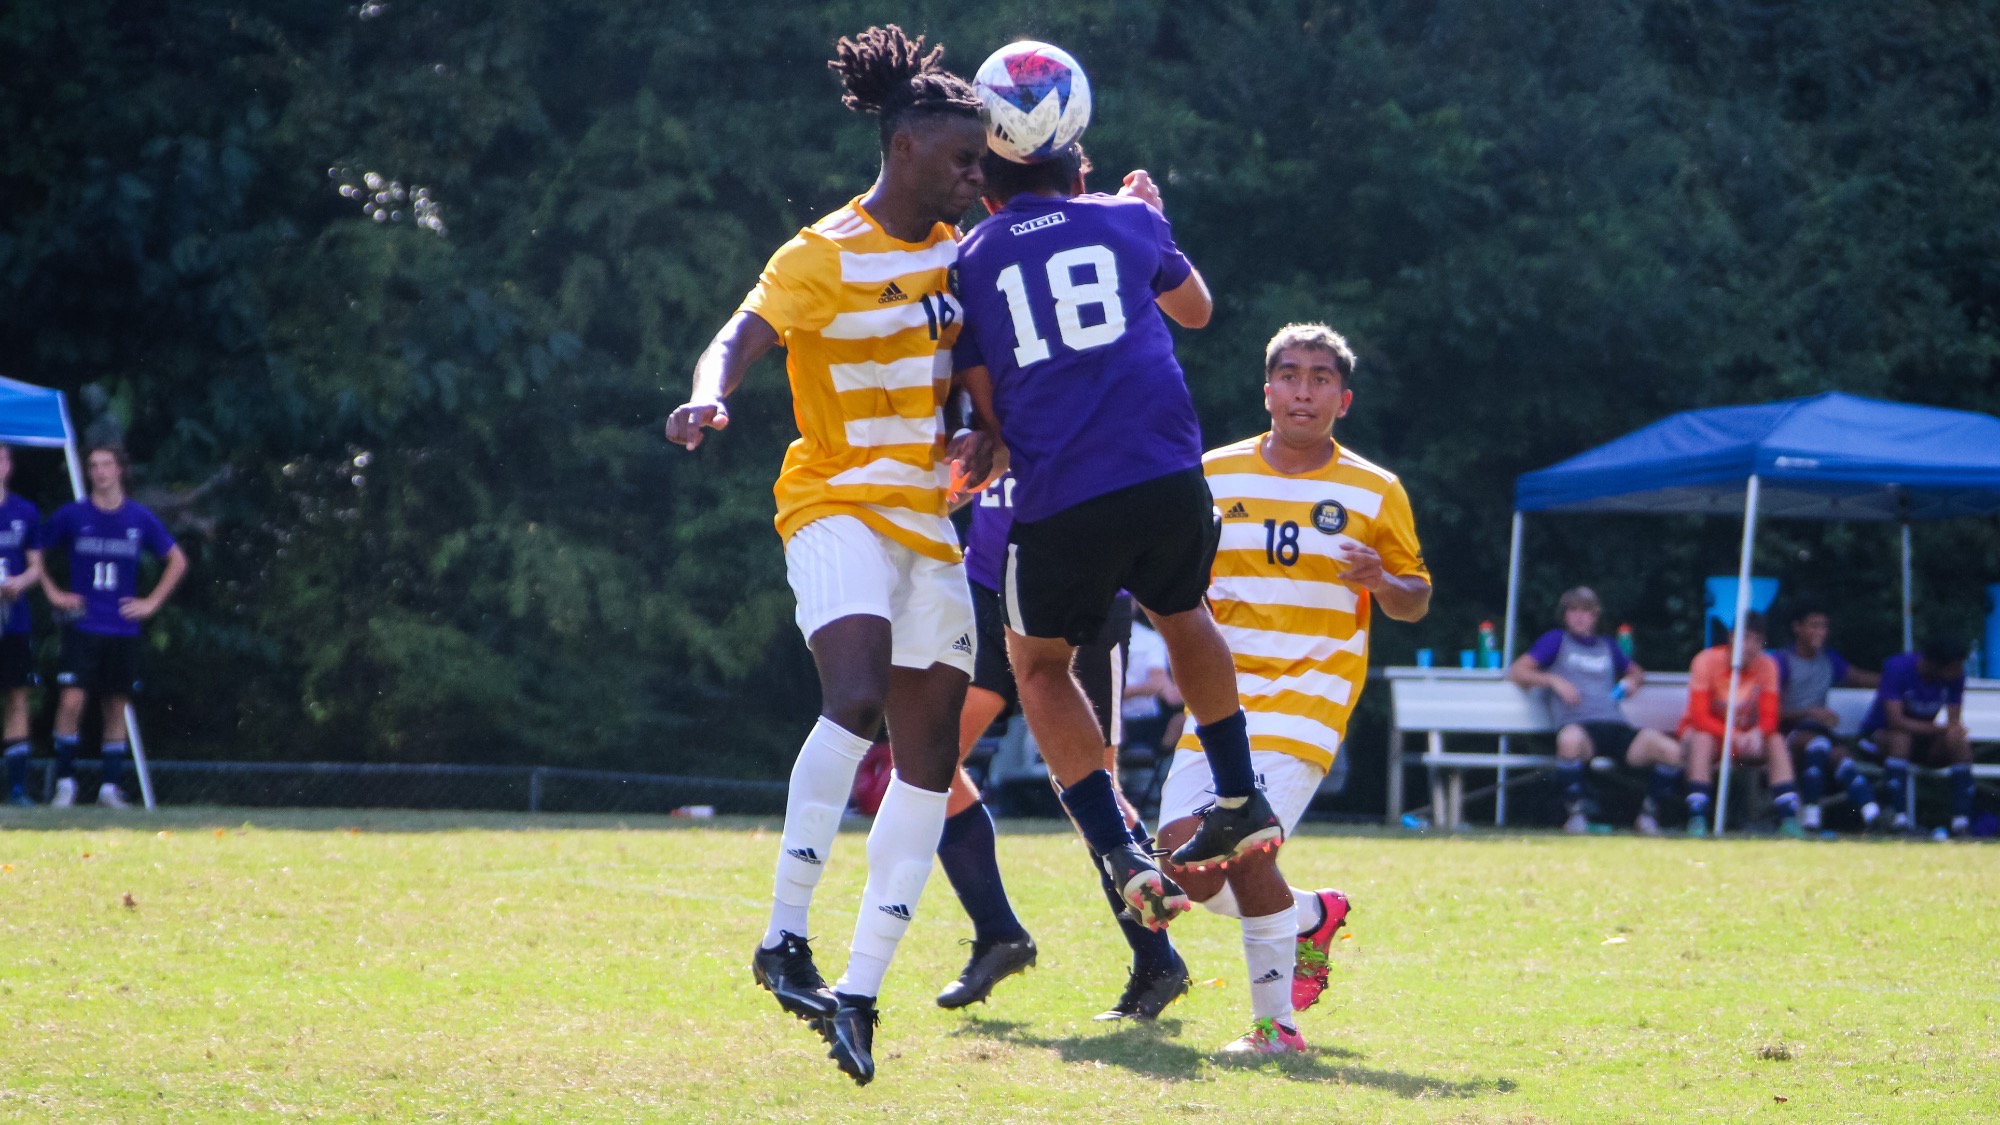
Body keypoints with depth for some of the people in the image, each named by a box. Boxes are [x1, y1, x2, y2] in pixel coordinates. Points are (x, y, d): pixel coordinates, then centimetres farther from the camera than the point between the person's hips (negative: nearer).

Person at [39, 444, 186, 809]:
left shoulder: (141, 518, 4)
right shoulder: (71, 515, 0)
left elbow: (177, 561, 14)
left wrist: (152, 602, 7)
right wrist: (53, 593, 1)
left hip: (123, 628, 2)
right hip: (82, 625, -2)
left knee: (117, 707, 4)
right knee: (71, 701, -14)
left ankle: (110, 786, 12)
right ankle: (65, 782, -4)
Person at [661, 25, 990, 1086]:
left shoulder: (952, 250, 13)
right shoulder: (824, 255, -9)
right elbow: (742, 336, -22)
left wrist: (977, 438, 5)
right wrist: (709, 397, -44)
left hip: (929, 521, 8)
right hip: (840, 506, -8)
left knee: (929, 753, 3)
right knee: (857, 696, -30)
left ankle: (859, 991, 7)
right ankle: (784, 936, -24)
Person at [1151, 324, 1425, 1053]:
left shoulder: (1374, 492, 3)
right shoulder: (1212, 476, 8)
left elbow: (1415, 599, 9)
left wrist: (1381, 583, -13)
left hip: (1311, 696, -4)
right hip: (1222, 699, 4)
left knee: (1243, 846, -22)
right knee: (1186, 865, -7)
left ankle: (1276, 1023, -6)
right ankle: (1311, 915, 23)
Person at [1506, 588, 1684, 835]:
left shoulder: (1606, 646, 29)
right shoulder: (1557, 640, 19)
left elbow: (1636, 673, 45)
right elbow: (1517, 672, 11)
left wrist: (1632, 680, 20)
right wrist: (1554, 681, -4)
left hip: (1616, 726, 4)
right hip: (1578, 725, -4)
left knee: (1670, 750, -24)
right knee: (1570, 740, -45)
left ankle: (1648, 816, -3)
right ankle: (1576, 813, -23)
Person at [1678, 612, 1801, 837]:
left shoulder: (1766, 665, -7)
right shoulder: (1708, 661, -17)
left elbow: (1769, 717, -12)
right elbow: (1699, 716, -22)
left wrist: (1757, 733, -37)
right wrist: (1731, 736, -38)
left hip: (1746, 736, 3)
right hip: (1708, 731, -3)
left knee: (1776, 741, -24)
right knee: (1702, 740, -36)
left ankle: (1788, 818, -28)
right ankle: (1697, 819, -42)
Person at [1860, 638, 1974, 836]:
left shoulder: (1955, 675, -10)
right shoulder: (1898, 668, -25)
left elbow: (1954, 721, -8)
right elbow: (1895, 720, -33)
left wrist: (1955, 731, -34)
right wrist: (1941, 729, -38)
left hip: (1922, 738, 4)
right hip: (1880, 735, -4)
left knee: (1961, 745, -25)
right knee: (1901, 737, -39)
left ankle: (1962, 820, -28)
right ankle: (1899, 818, -43)